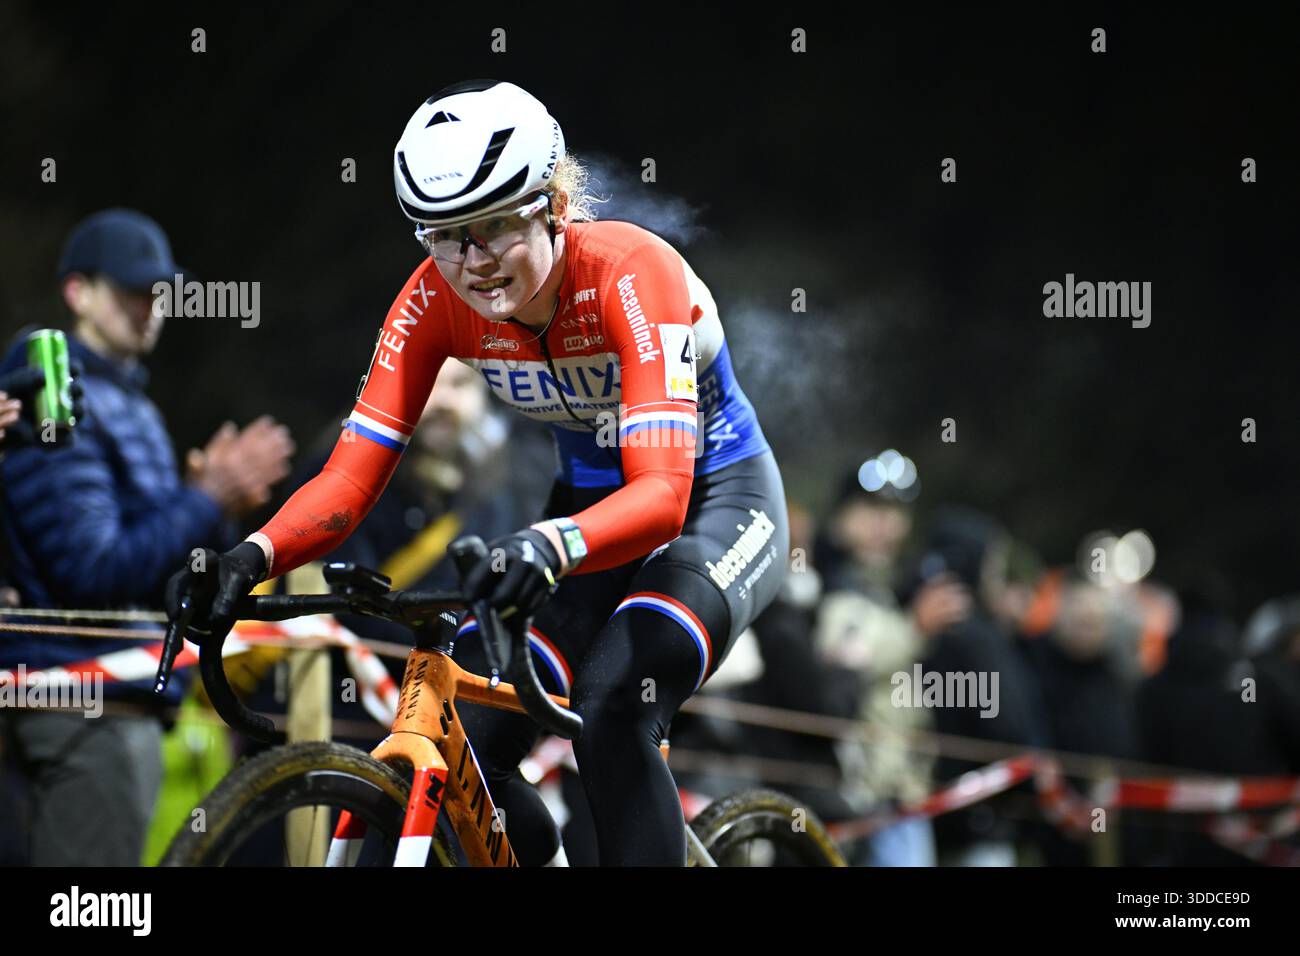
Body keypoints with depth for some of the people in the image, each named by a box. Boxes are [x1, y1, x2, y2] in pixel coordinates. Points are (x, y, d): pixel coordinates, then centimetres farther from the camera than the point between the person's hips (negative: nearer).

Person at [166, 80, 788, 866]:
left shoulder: (632, 273, -30)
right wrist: (254, 557, -38)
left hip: (717, 505, -5)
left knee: (610, 711, -32)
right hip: (591, 503, 5)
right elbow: (352, 476, -18)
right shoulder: (437, 300, -15)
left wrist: (554, 545, -60)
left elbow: (663, 491, -40)